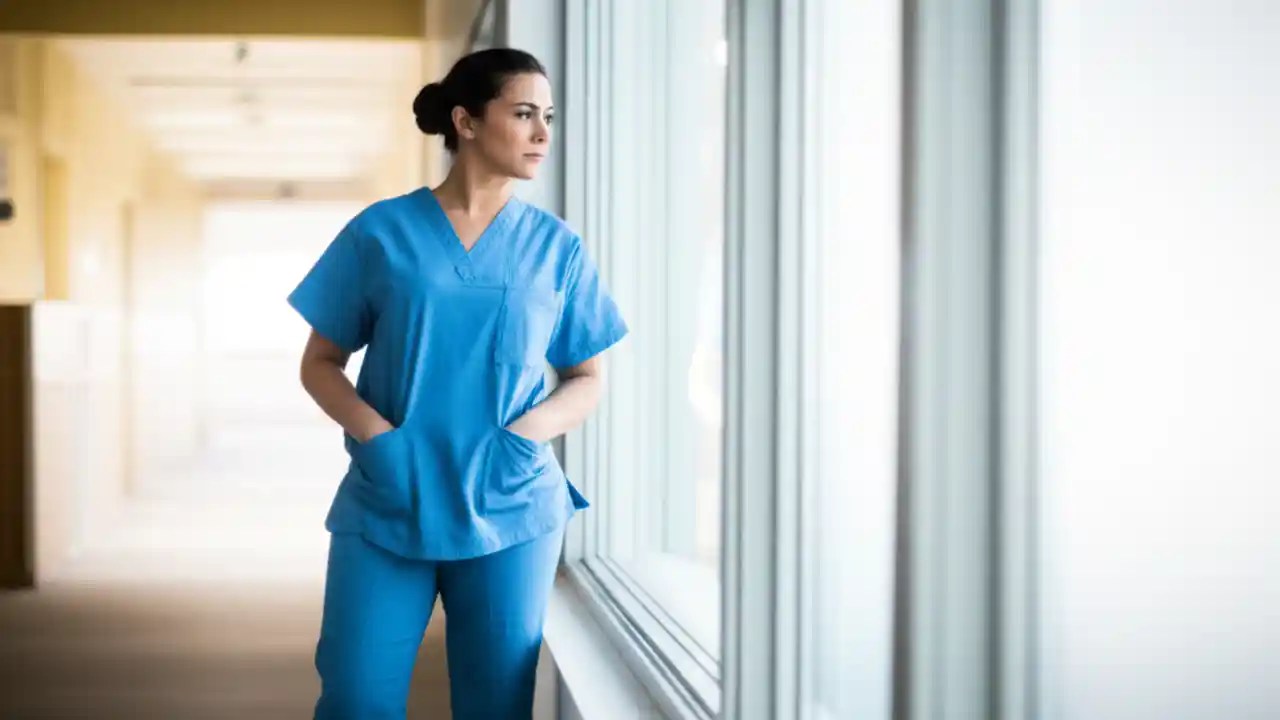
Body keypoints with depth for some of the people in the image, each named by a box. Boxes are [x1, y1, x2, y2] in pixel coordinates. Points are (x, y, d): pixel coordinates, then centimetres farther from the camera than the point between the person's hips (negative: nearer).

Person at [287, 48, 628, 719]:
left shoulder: (557, 246, 4)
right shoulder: (381, 230, 0)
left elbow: (587, 380, 9)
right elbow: (319, 364, 4)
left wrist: (525, 432, -11)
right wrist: (376, 435, -13)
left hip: (511, 510, 1)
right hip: (385, 507, -1)